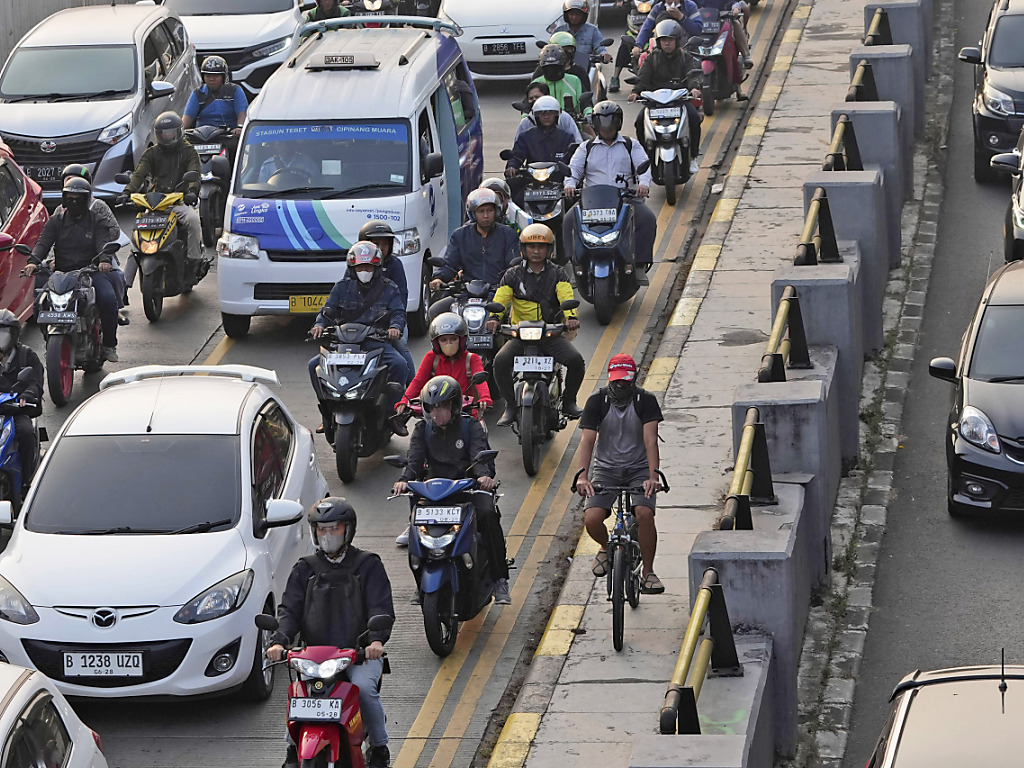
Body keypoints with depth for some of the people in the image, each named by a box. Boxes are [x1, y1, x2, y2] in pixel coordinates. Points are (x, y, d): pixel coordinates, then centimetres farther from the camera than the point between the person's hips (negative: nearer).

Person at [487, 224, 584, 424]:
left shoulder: (557, 274, 7)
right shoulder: (513, 275, 8)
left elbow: (566, 296, -9)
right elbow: (500, 298, -5)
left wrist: (571, 317, -31)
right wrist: (494, 318, -27)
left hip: (551, 333, 0)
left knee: (576, 360, -24)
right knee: (501, 361, -27)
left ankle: (568, 401, 1)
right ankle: (511, 406, -8)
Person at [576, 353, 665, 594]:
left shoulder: (646, 401, -10)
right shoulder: (597, 401, -8)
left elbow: (650, 440, -19)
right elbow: (587, 440, -15)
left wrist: (653, 476, -32)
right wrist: (583, 476, -30)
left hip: (638, 468, -1)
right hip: (605, 468, 1)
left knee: (645, 513, -26)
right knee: (592, 519, -20)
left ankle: (648, 572, -9)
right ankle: (607, 547, 17)